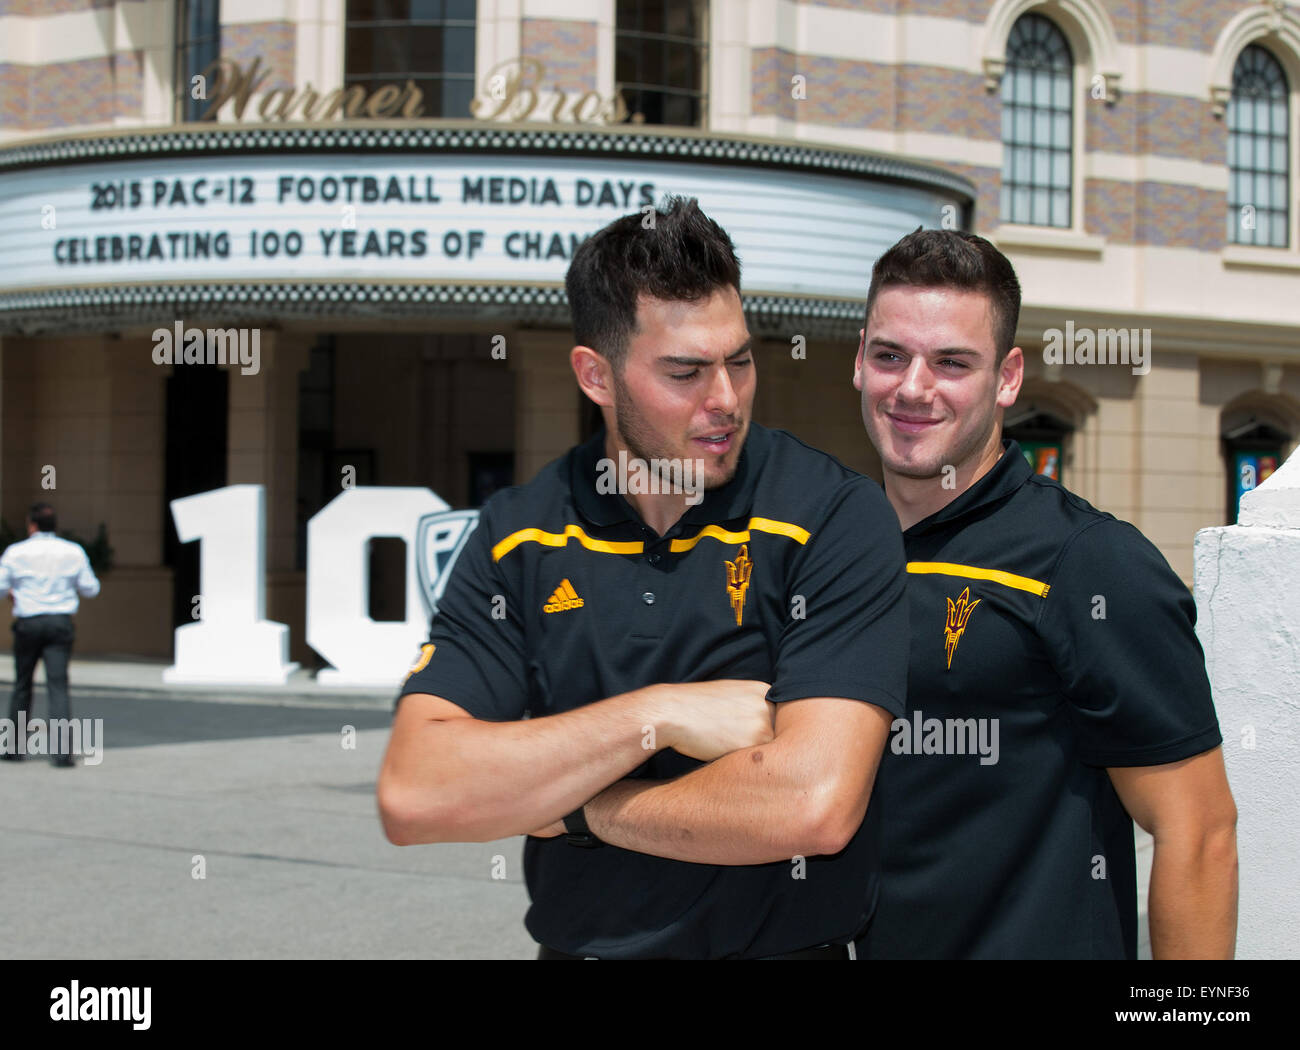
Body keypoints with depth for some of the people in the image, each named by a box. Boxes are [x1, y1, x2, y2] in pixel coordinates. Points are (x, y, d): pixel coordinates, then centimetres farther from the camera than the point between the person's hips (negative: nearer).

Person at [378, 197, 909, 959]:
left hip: (789, 941, -2)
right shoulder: (519, 535, -5)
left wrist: (576, 809, -15)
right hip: (576, 940, 3)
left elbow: (814, 804, -26)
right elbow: (412, 797, -15)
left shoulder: (836, 517, -14)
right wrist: (661, 715, -21)